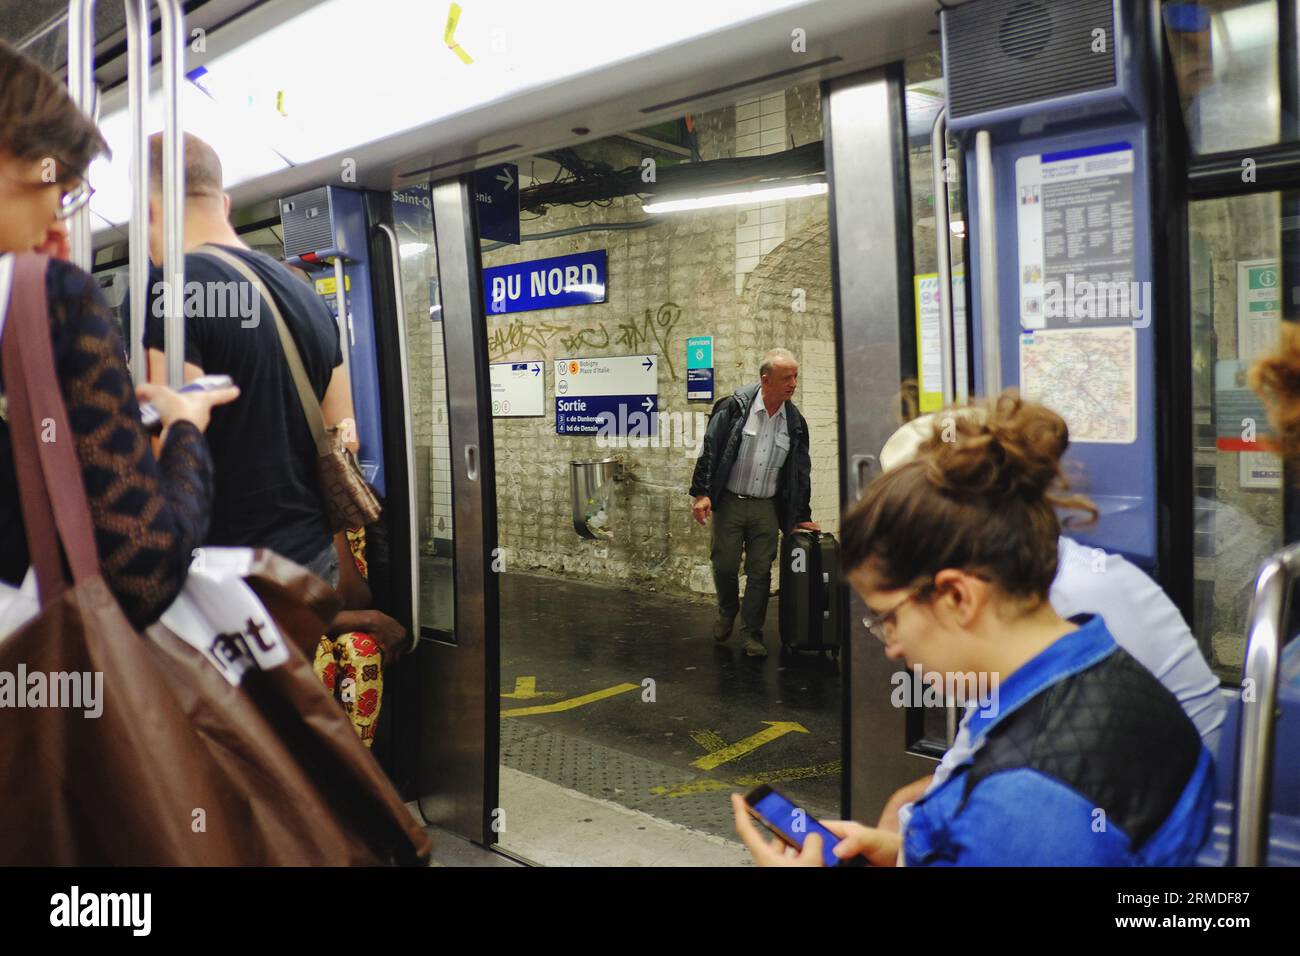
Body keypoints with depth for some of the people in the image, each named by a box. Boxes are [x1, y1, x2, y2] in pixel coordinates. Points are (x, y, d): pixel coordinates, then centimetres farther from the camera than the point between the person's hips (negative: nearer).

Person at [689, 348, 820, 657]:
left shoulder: (795, 423, 4)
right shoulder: (735, 407, -9)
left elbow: (801, 471, 11)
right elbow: (709, 449, -7)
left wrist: (802, 516, 11)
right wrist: (702, 492, -12)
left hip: (767, 507, 3)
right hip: (729, 502, -2)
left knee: (760, 572, 3)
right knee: (724, 565, 4)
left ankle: (752, 634, 16)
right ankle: (727, 611, 34)